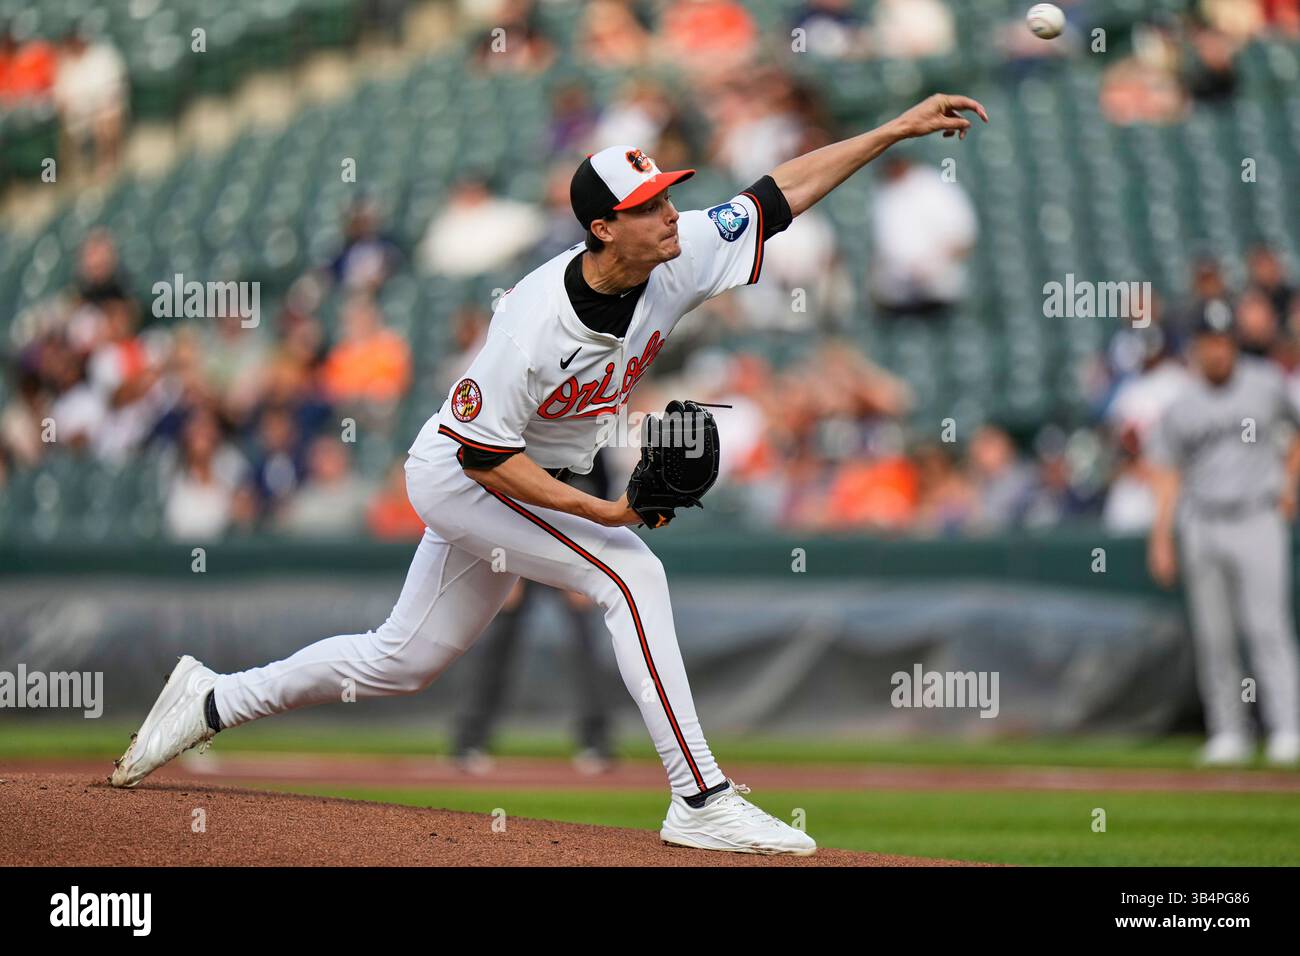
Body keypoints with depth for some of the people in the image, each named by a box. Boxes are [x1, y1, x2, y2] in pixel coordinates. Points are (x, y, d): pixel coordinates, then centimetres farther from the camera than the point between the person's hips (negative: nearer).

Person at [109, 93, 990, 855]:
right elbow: (485, 454, -27)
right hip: (455, 473, -8)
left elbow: (780, 193, -8)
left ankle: (214, 703, 31)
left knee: (403, 660, 16)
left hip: (535, 484, 8)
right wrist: (605, 511, -32)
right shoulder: (536, 322, -33)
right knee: (630, 574, -23)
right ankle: (701, 801, -21)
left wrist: (897, 130, -14)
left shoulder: (678, 260, -15)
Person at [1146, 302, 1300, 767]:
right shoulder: (1180, 406, 6)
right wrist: (1161, 538, -2)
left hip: (1258, 522, -2)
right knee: (1213, 637, 4)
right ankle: (1229, 733, 11)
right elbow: (1169, 474, 6)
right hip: (1203, 528, 2)